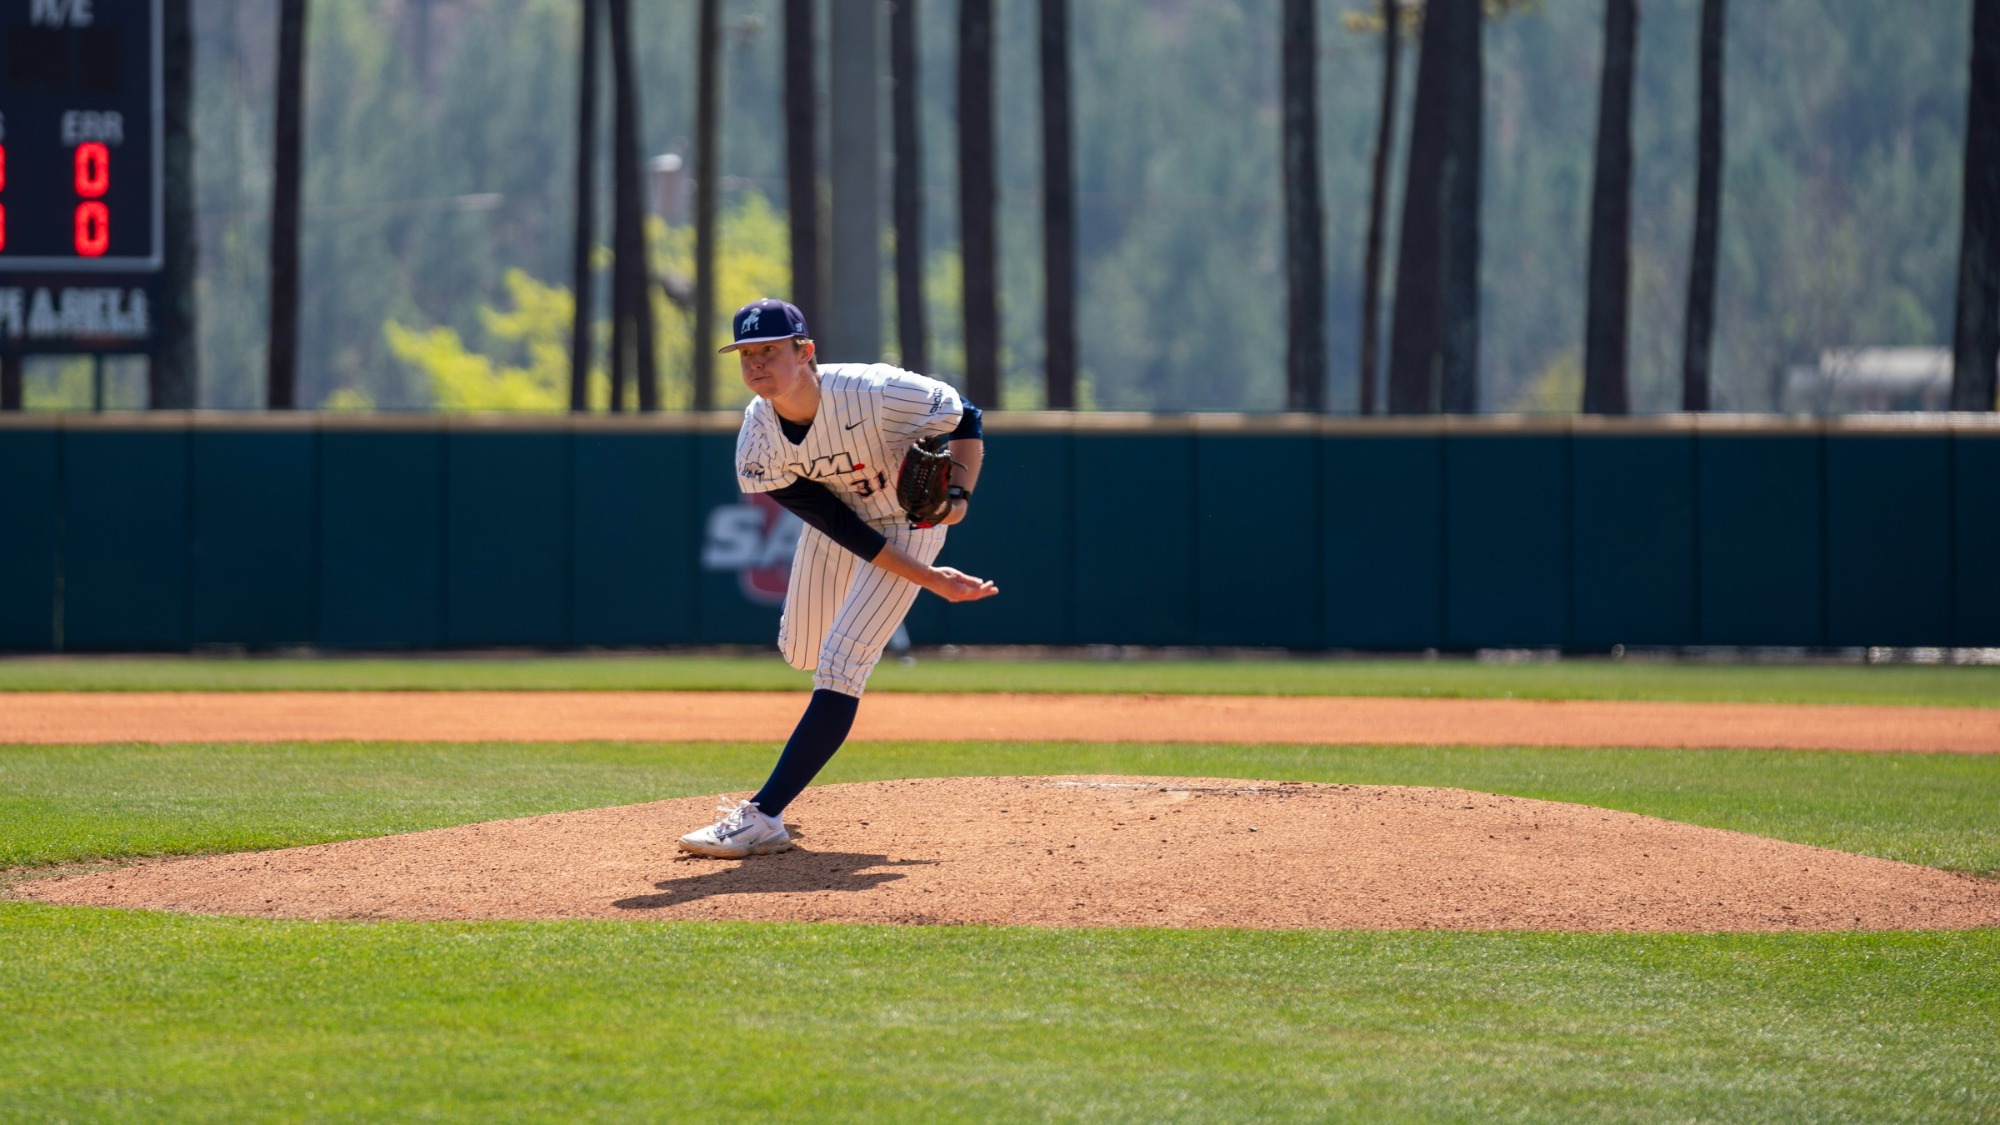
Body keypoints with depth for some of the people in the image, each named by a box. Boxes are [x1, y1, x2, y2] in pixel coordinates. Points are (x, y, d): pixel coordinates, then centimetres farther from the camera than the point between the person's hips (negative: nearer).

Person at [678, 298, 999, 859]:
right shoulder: (758, 444, -23)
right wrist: (930, 580, -25)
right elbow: (843, 529, -21)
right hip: (839, 522, 5)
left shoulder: (876, 394, -34)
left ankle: (763, 816, -21)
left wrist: (960, 493, -30)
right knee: (800, 650, 21)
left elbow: (965, 419, -15)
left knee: (840, 663, -17)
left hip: (909, 522, -5)